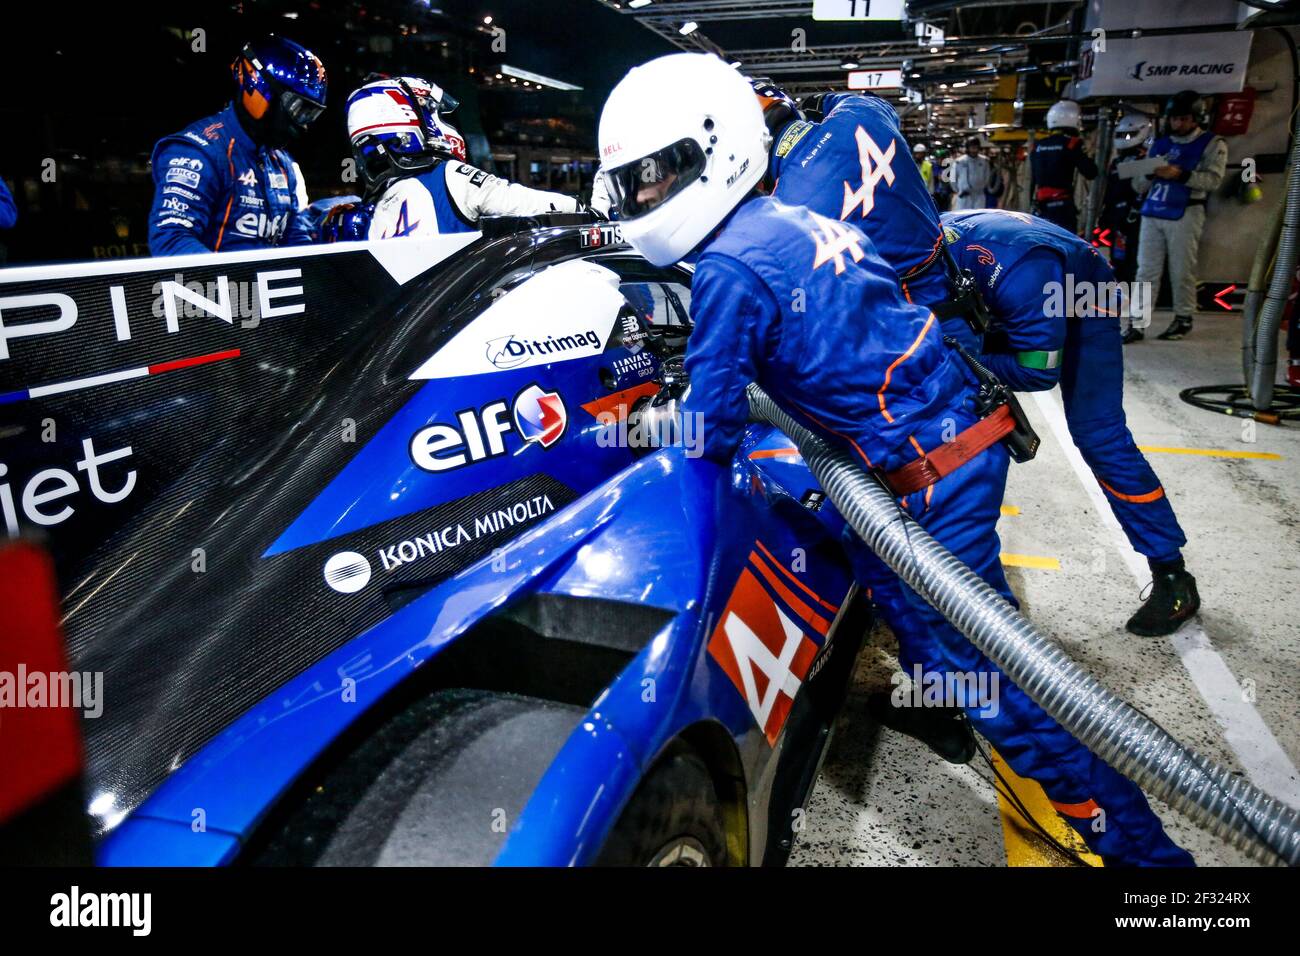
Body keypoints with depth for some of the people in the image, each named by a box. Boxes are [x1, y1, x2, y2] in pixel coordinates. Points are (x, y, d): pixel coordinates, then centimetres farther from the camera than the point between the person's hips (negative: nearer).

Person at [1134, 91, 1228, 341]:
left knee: (1182, 270, -2)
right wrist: (1150, 174, -6)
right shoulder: (1159, 144, 19)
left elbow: (1213, 179, -9)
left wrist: (1180, 174, -21)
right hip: (1152, 213, 4)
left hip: (1184, 214, -4)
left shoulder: (1212, 144, 6)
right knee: (1146, 270, 0)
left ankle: (1183, 319, 9)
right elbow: (1142, 186, 16)